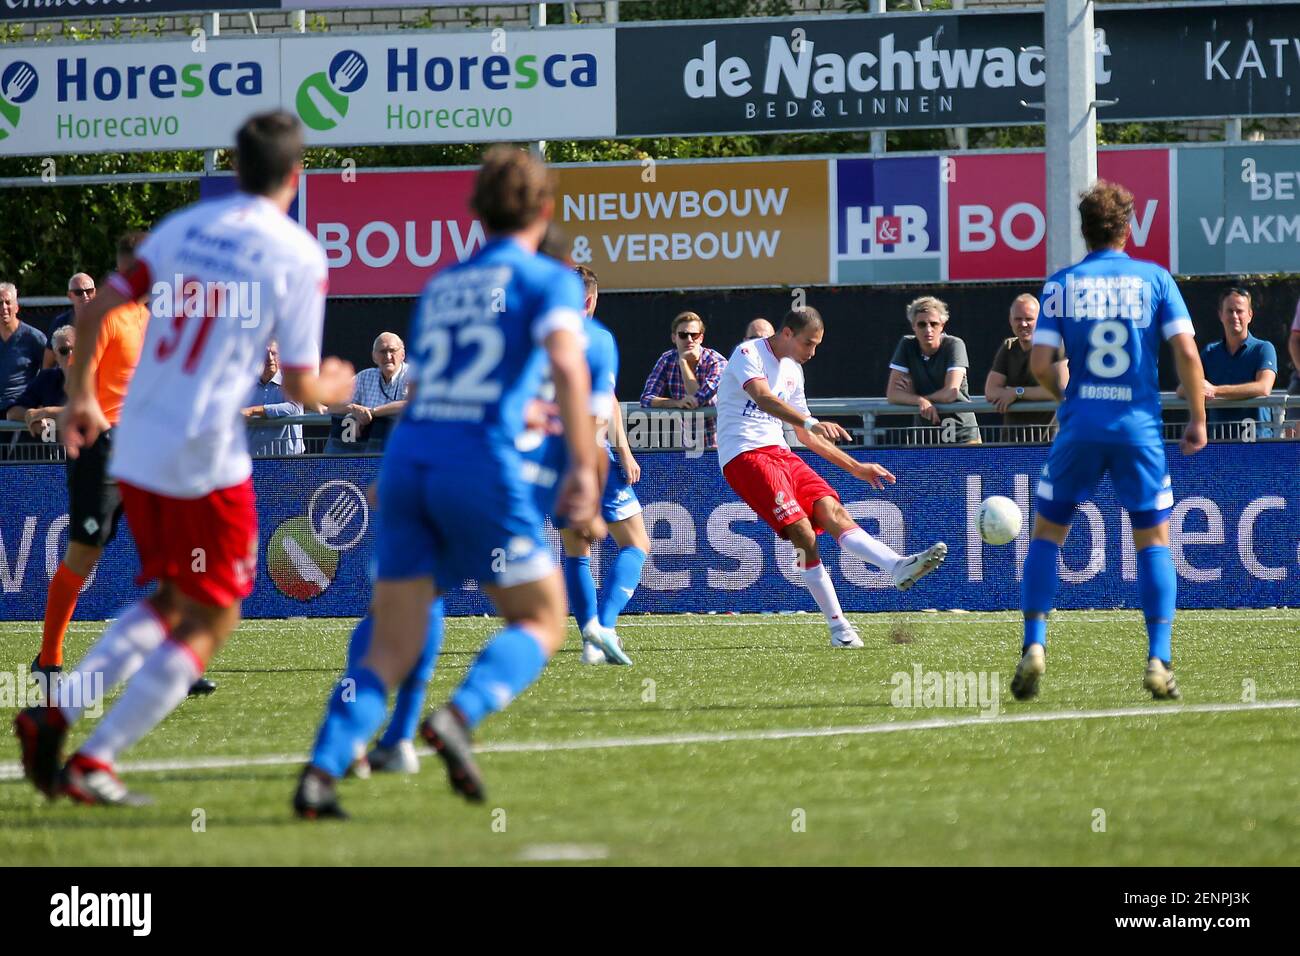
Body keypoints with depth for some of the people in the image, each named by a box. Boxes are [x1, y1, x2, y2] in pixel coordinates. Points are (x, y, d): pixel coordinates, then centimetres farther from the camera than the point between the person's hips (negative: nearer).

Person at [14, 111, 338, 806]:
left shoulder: (184, 226, 8)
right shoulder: (300, 257, -6)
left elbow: (95, 311, 7)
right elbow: (299, 388, -7)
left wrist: (80, 396, 22)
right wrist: (334, 389, 16)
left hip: (134, 450, 6)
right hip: (207, 459, -6)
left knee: (171, 602, 21)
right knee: (211, 620, 5)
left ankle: (56, 711, 4)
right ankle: (94, 761, -5)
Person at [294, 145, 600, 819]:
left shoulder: (439, 288, 24)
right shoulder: (547, 280, 6)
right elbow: (566, 363, -12)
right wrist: (583, 468, -16)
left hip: (407, 459, 5)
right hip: (482, 462, -5)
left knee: (392, 649, 5)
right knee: (542, 621, 9)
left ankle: (322, 771, -16)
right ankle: (461, 714, -18)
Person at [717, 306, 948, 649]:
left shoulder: (793, 371, 20)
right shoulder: (748, 354, -6)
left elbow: (807, 436, 29)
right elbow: (763, 397, -27)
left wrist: (855, 467, 26)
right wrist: (811, 423, -41)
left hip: (779, 452, 7)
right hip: (744, 454, -7)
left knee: (832, 509, -16)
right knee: (802, 530, -20)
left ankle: (898, 567, -37)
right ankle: (838, 626, -20)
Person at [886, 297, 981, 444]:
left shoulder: (954, 345, -8)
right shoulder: (907, 346, -1)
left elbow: (950, 393, -17)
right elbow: (892, 394, -6)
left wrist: (910, 396, -7)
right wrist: (920, 400, -24)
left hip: (961, 431, -2)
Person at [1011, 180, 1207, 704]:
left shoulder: (1061, 284, 3)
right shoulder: (1155, 279, 3)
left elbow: (1040, 363, -3)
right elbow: (1187, 352, -5)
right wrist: (1198, 419, 5)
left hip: (1080, 425, 0)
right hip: (1140, 425, 0)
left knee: (1047, 533, 14)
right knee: (1153, 542, 10)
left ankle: (1034, 646, 0)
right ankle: (1159, 660, -3)